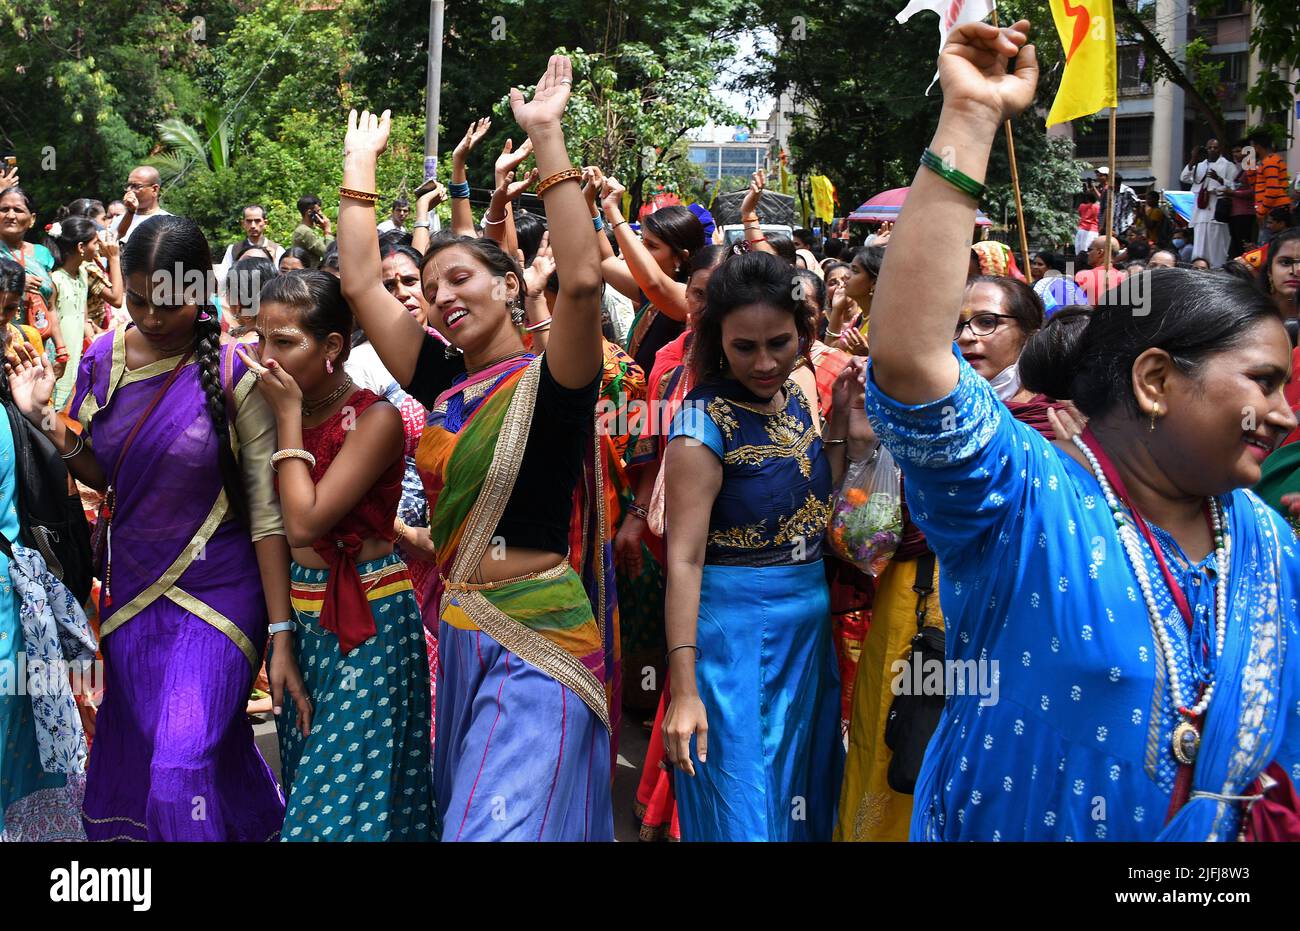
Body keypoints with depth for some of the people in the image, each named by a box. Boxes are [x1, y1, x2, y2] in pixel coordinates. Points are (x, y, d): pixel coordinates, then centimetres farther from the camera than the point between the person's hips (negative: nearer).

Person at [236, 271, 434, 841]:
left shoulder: (376, 418, -14)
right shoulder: (278, 410, 5)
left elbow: (304, 524, -23)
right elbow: (274, 527, 6)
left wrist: (289, 415, -17)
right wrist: (283, 633, -4)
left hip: (367, 621, -6)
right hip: (300, 615, 7)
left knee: (345, 798, -4)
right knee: (304, 783, 14)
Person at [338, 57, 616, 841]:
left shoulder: (551, 382, -9)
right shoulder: (444, 383, 9)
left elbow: (582, 278, -27)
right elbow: (361, 283, 11)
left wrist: (547, 139, -25)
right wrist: (361, 163, 16)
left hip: (537, 637, -8)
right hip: (459, 634, 8)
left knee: (504, 824, -10)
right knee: (459, 811, 19)